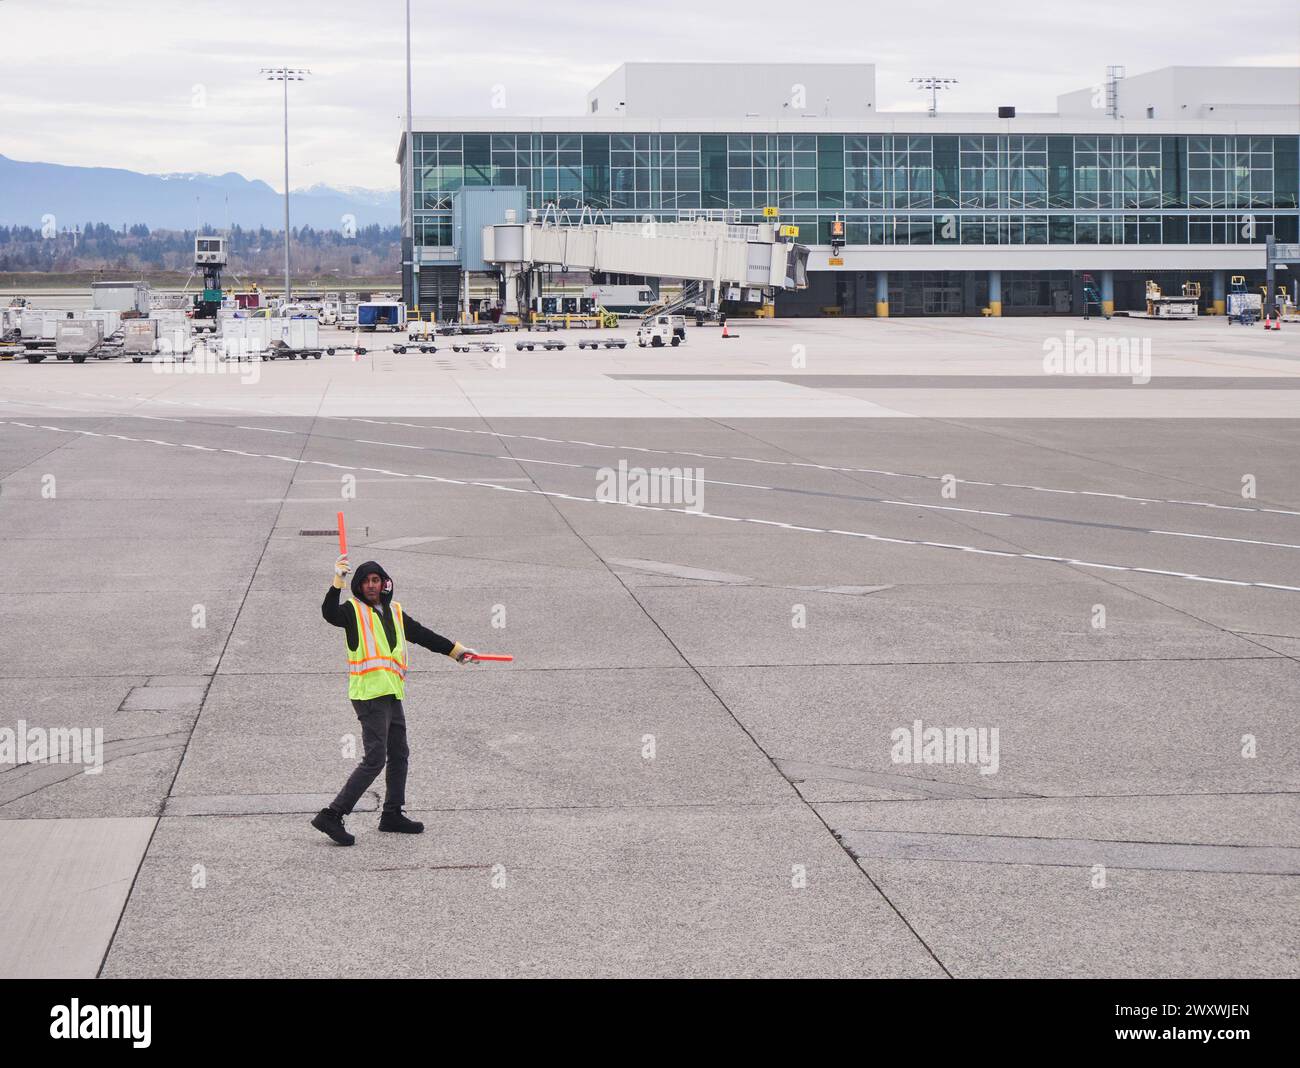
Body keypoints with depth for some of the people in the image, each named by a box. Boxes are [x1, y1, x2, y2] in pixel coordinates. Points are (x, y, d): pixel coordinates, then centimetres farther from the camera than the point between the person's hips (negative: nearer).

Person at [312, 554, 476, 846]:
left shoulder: (394, 612, 17)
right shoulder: (353, 611, -4)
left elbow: (423, 635, 27)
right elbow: (329, 613, -26)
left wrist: (456, 651, 31)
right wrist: (337, 581, -38)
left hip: (392, 695, 8)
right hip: (369, 694, -8)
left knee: (399, 756, 17)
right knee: (374, 760, -14)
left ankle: (392, 814, 30)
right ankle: (331, 816, -14)